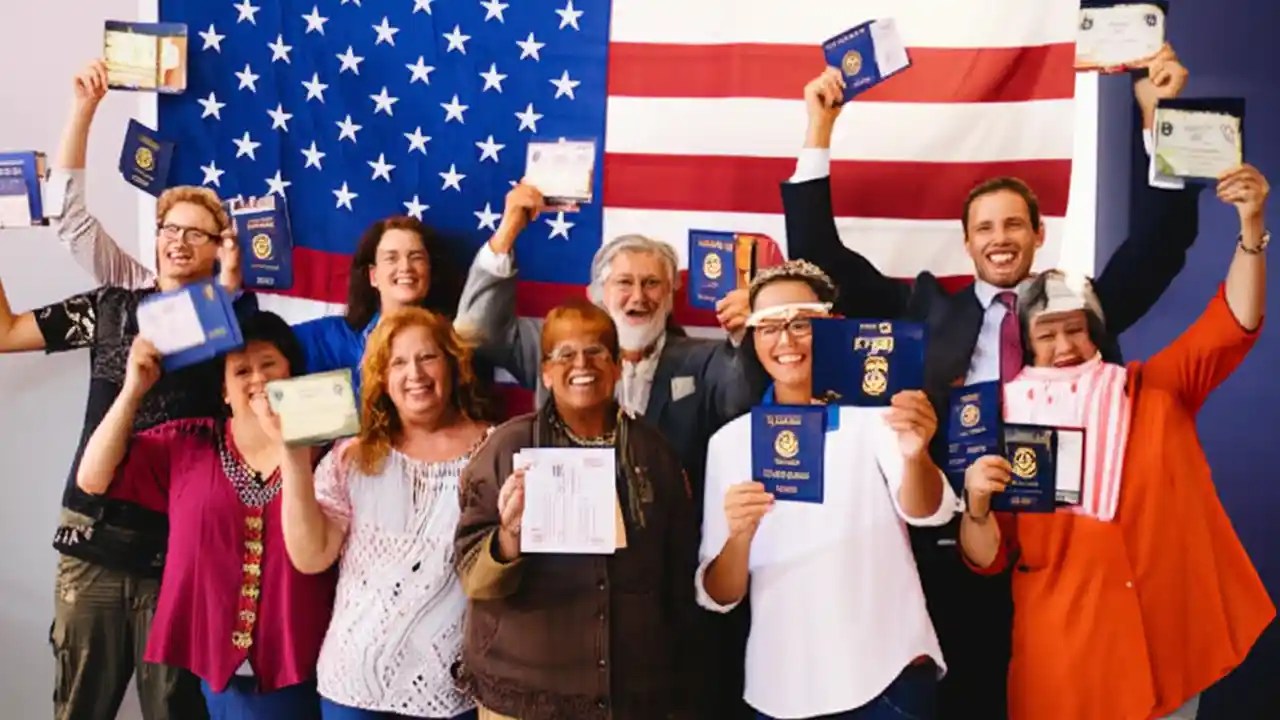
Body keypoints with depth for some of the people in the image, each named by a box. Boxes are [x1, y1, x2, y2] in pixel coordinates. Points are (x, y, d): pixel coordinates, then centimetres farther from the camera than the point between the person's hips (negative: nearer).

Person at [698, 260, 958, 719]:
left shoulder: (872, 412, -5)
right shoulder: (730, 442, 0)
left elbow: (928, 511, -21)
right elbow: (716, 596, -2)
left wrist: (914, 453, -41)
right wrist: (739, 535, -22)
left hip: (888, 677, -2)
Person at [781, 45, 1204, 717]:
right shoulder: (928, 309, 8)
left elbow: (1160, 243, 4)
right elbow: (819, 256, 4)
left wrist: (1157, 115, -5)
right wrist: (820, 128, -2)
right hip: (953, 547, -1)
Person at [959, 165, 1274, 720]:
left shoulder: (1151, 392, 3)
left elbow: (1235, 322, -5)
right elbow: (987, 557, -3)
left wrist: (1251, 223, -17)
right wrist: (977, 504, -25)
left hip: (1166, 633, 2)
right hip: (1063, 645, -2)